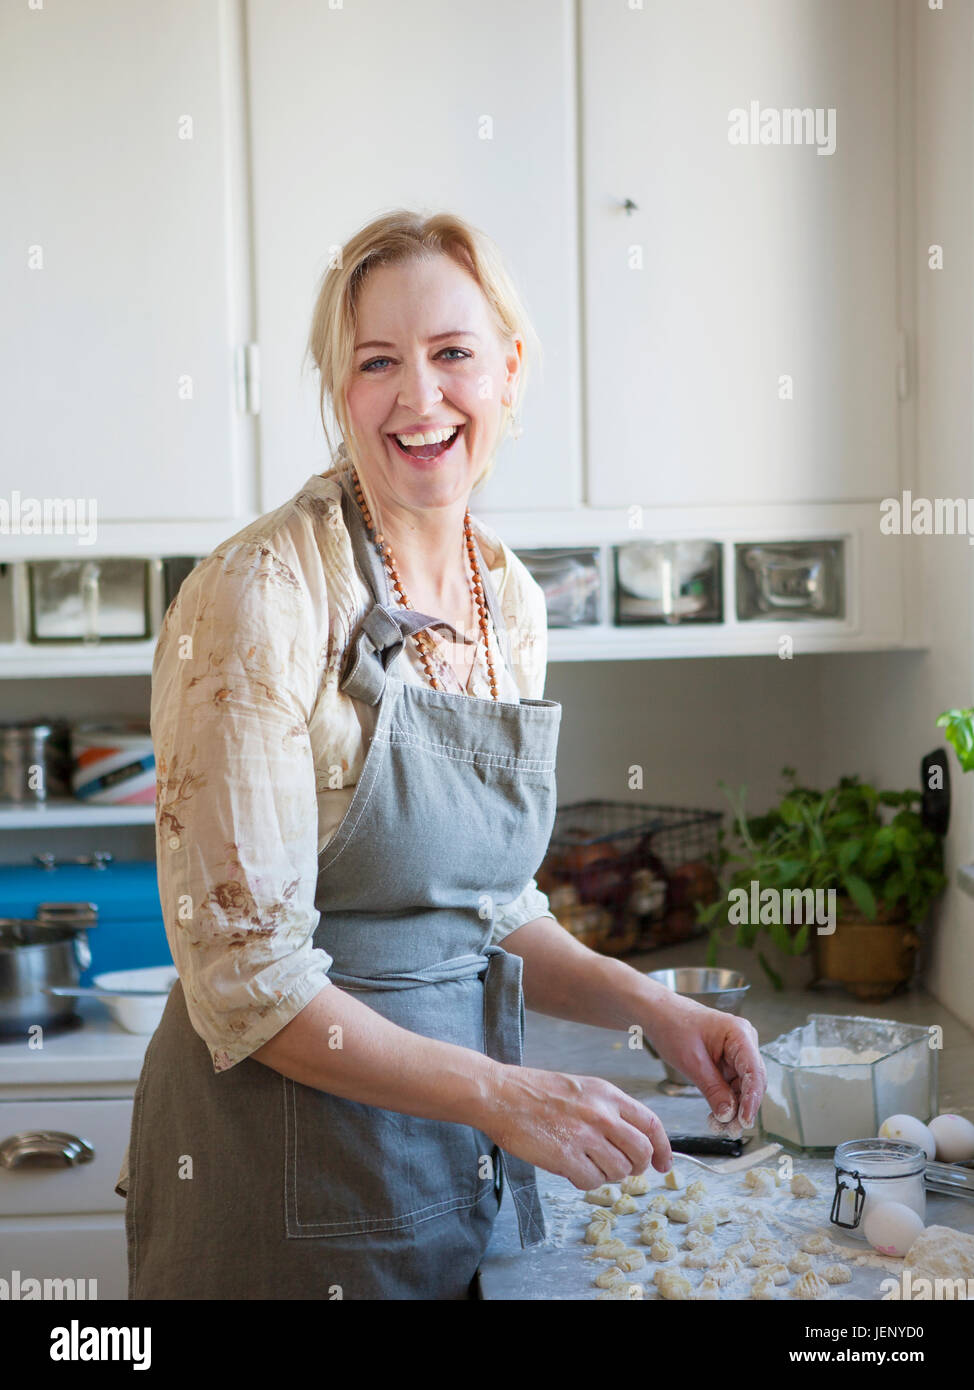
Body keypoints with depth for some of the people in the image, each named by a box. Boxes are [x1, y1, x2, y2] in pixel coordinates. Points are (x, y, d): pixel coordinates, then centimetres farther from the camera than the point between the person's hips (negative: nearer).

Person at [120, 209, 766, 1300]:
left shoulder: (511, 600, 3)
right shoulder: (257, 597, -18)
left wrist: (647, 1006, -2)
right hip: (291, 1167, -6)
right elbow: (248, 976, -19)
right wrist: (498, 1092, -24)